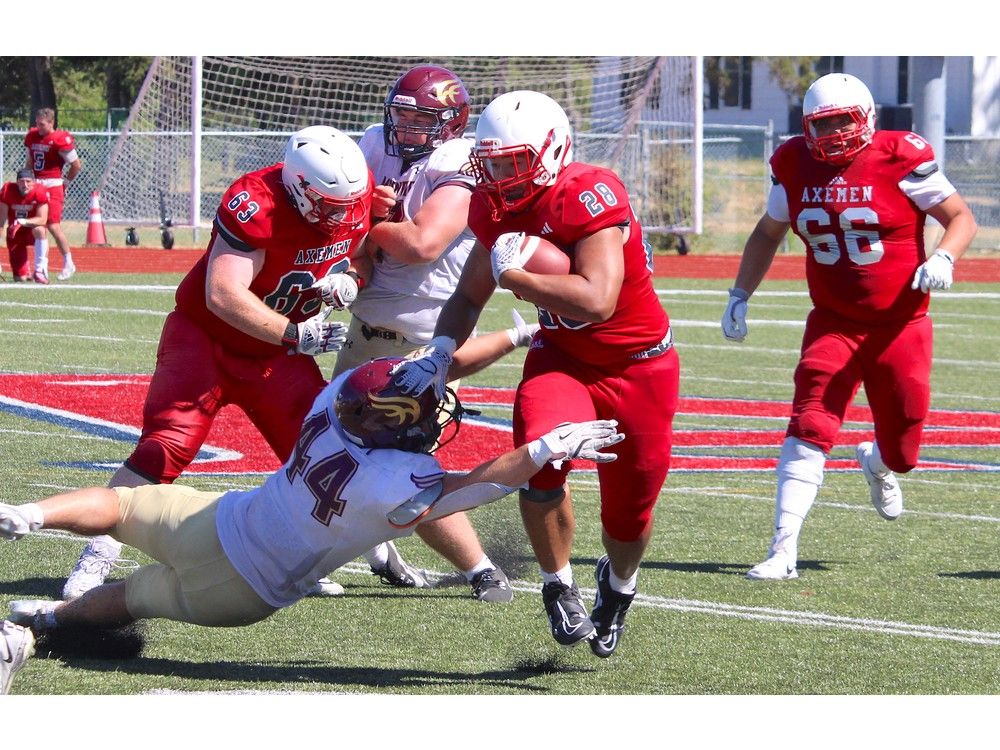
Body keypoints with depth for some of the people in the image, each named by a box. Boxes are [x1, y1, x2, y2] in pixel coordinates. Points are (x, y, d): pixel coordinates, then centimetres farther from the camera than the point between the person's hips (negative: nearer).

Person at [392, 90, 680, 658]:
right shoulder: (497, 211, -6)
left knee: (629, 514, 7)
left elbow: (597, 300, -37)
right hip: (562, 357, 4)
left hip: (638, 364, -4)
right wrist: (440, 353, -12)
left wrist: (513, 273, -29)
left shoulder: (590, 195, -28)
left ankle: (618, 587, 43)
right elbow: (470, 296, 6)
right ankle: (560, 587, -4)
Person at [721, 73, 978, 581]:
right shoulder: (795, 167, 0)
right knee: (809, 429, -18)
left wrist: (942, 258, -26)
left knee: (901, 451, 7)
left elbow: (961, 218, -6)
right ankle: (783, 551, -19)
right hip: (833, 323, 2)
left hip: (900, 325, -2)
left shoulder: (900, 159, -12)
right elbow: (768, 233, 17)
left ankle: (876, 463, 48)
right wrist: (739, 296, 10)